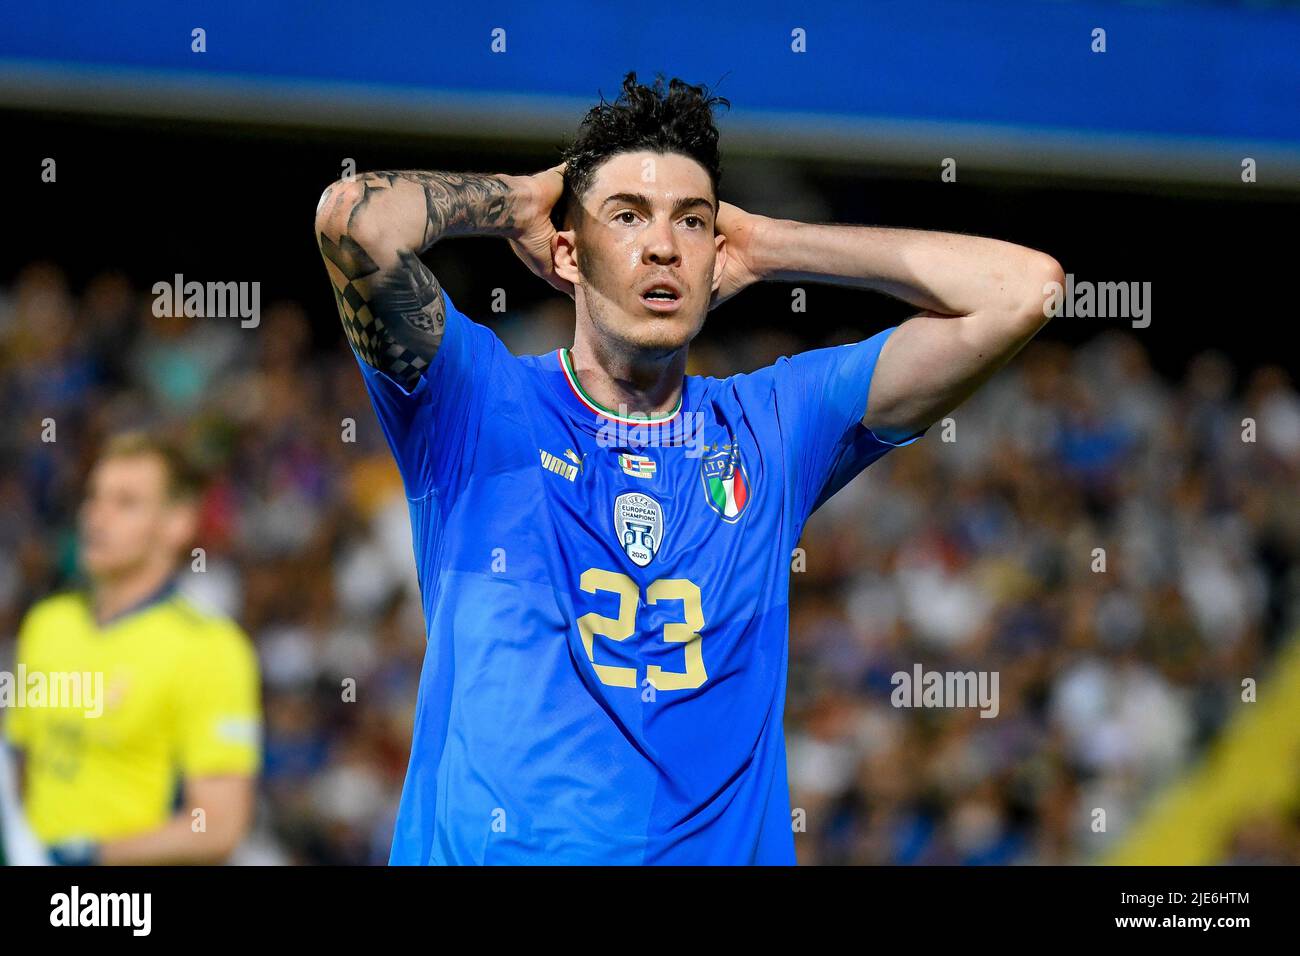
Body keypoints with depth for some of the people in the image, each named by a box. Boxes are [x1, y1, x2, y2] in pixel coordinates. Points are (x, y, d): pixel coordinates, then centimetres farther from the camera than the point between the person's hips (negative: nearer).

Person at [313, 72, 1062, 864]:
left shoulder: (767, 427, 15)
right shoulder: (479, 402, 6)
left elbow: (1019, 288, 10)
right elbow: (355, 217, -10)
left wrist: (762, 247, 15)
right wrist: (520, 203, 9)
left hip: (723, 845, 3)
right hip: (494, 850, -3)